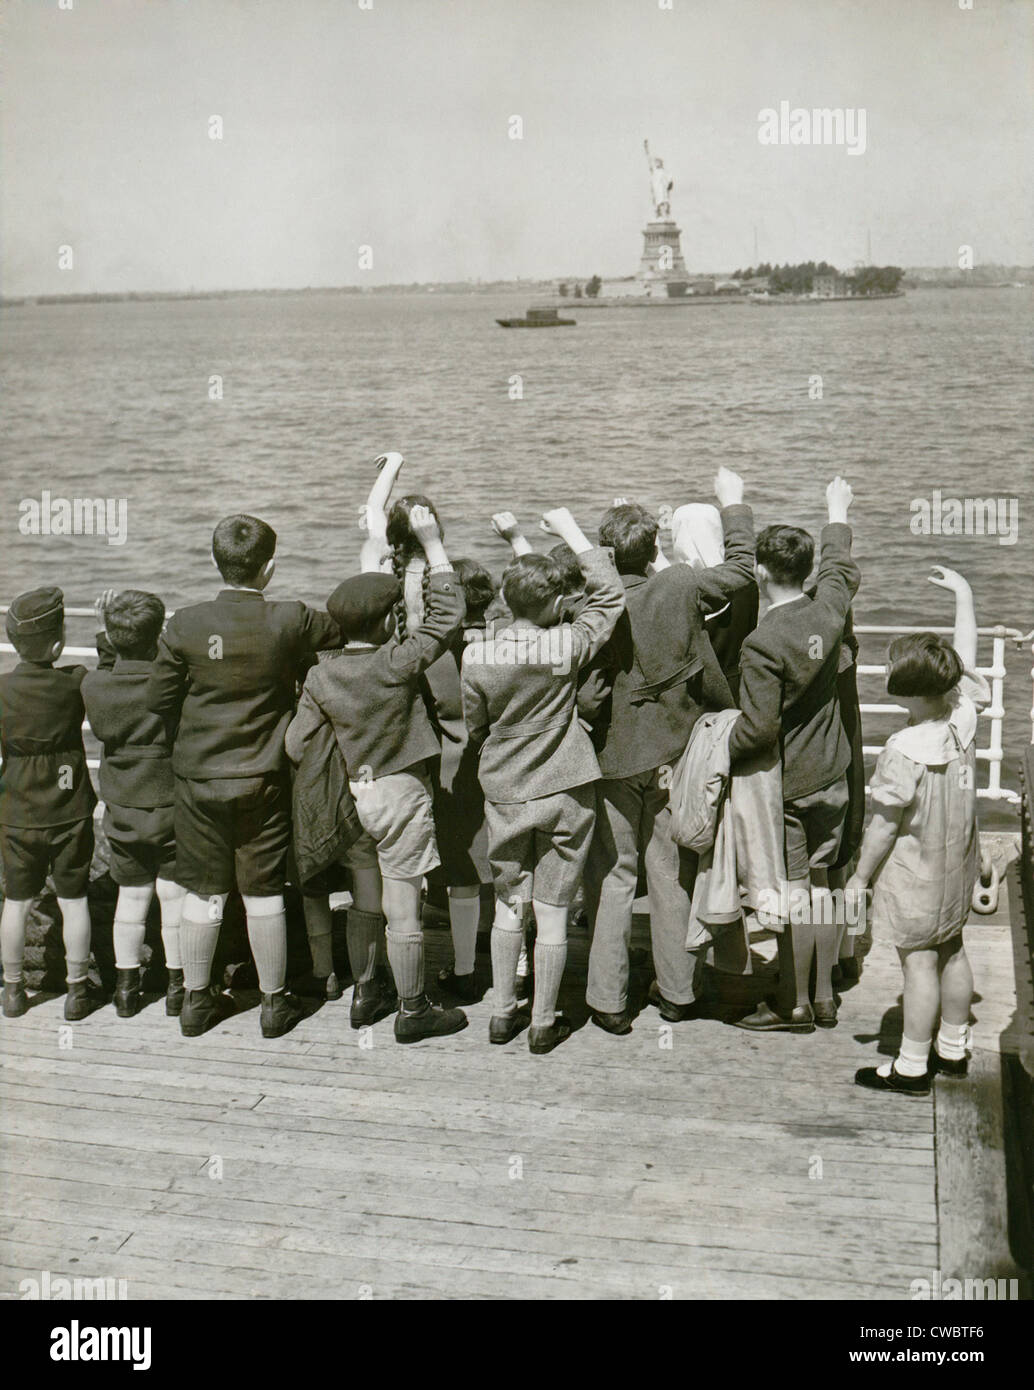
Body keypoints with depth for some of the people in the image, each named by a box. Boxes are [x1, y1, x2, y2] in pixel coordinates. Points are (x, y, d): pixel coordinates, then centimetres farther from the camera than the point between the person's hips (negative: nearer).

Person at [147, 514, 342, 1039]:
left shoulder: (185, 624, -10)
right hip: (262, 780, -1)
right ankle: (274, 1003, 21)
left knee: (202, 893, 12)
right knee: (265, 894, 9)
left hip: (198, 776, 1)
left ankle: (196, 1000, 25)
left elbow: (158, 700, -2)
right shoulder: (289, 622, -14)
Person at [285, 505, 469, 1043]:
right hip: (400, 794, -5)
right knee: (401, 904, 1)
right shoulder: (398, 665, -16)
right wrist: (431, 542, -5)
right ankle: (412, 1011, 10)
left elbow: (297, 745, -3)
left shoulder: (320, 678, -4)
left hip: (350, 794, 5)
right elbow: (448, 612, -10)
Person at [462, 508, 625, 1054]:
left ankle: (502, 1013, 25)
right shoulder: (568, 647, -15)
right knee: (552, 912, 6)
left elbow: (474, 728, 4)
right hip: (563, 792, -2)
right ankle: (543, 1023, 15)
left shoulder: (477, 655, -8)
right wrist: (570, 530, 4)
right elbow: (609, 591, -1)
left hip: (503, 793, 2)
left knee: (508, 905, 16)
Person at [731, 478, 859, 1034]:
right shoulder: (829, 611, -3)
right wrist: (837, 514, 35)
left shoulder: (763, 643, -23)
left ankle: (795, 1004, 13)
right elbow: (841, 569, 20)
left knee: (794, 892, 2)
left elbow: (759, 726, -24)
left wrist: (721, 752, -6)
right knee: (820, 885, 14)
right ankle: (824, 999, 23)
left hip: (786, 783, -7)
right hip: (832, 774, 7)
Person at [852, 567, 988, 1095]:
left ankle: (912, 1068, 12)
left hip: (914, 878, -7)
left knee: (919, 963, 1)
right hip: (958, 868, 7)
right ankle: (952, 1049, 34)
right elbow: (966, 661, 7)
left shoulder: (903, 752, -28)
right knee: (952, 951, 19)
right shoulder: (964, 718, -11)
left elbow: (883, 827, -20)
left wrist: (860, 876, -7)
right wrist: (963, 595, 16)